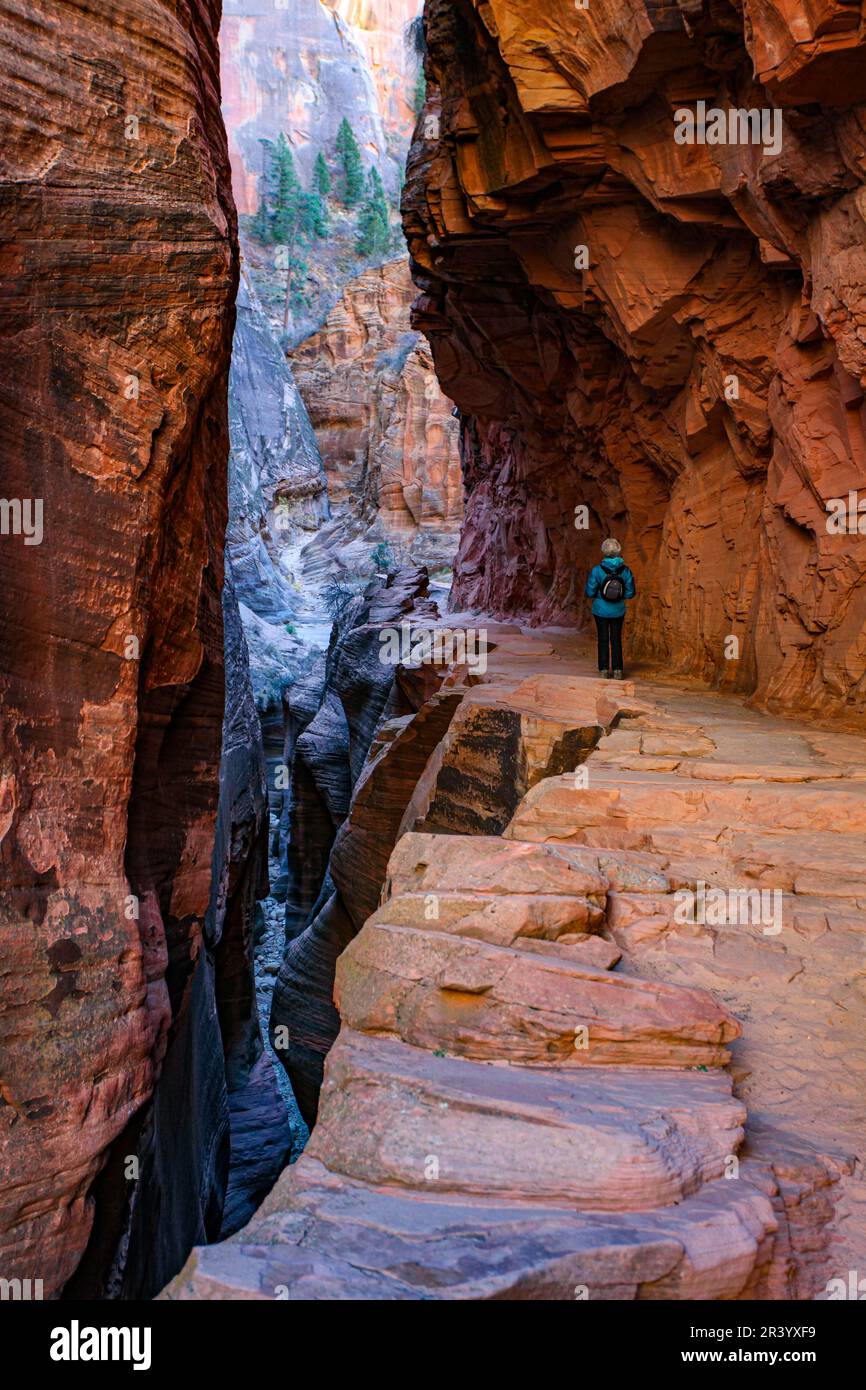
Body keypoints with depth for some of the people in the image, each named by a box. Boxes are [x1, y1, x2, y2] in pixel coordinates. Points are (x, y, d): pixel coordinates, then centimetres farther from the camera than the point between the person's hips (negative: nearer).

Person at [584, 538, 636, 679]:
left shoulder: (597, 570, -15)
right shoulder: (625, 570, -9)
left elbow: (589, 592, -13)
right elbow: (630, 593, -4)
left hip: (601, 610, -2)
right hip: (618, 611, 2)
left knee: (603, 639, 10)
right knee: (616, 639, 12)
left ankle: (604, 670, 11)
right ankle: (617, 670, 11)